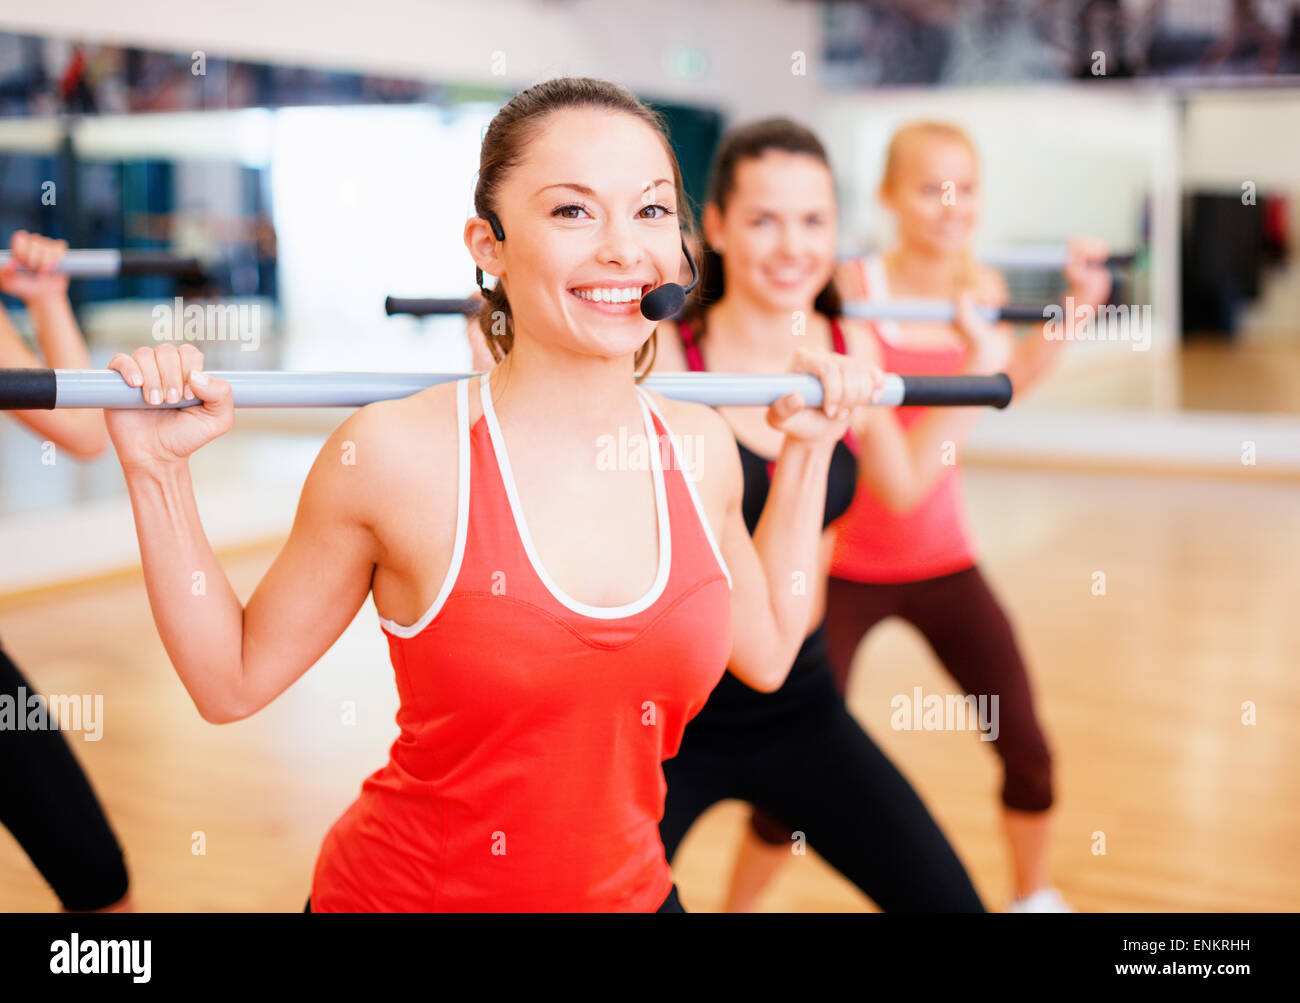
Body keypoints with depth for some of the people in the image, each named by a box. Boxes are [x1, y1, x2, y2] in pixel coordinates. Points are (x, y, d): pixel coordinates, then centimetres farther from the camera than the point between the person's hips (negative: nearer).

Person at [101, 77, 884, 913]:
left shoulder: (698, 446, -7)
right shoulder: (397, 456, -19)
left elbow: (765, 653, 9)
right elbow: (231, 681, -8)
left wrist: (809, 449, 6)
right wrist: (158, 470, -16)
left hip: (629, 889, 4)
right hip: (405, 890, -4)